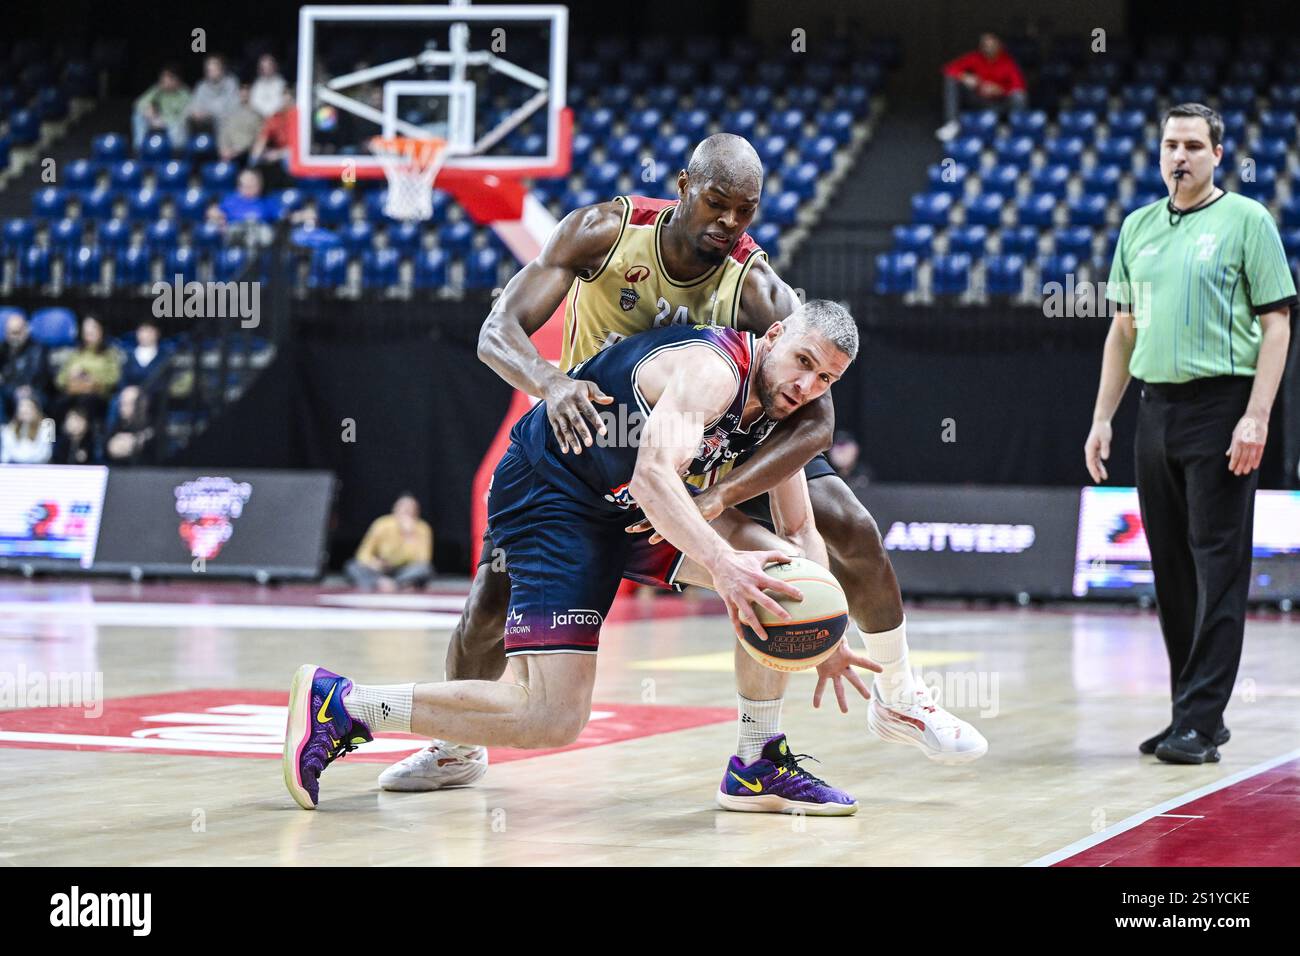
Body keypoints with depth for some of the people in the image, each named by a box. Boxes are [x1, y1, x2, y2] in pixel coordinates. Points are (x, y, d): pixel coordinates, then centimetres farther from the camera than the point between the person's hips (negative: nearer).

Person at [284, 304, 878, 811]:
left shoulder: (781, 406, 2)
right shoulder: (711, 371, -25)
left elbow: (801, 531, 9)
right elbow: (653, 478, -42)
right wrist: (721, 564, -55)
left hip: (629, 508, 9)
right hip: (549, 494, -9)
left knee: (777, 572, -8)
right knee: (553, 718, -19)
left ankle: (758, 769, 2)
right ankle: (337, 704, -11)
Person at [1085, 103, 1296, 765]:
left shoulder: (1247, 220, -2)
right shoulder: (1137, 226, 14)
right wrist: (1102, 417, 13)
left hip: (1220, 408, -6)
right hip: (1155, 408, 6)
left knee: (1219, 566, -6)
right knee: (1171, 568, 8)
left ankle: (1200, 721, -7)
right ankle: (1191, 713, 16)